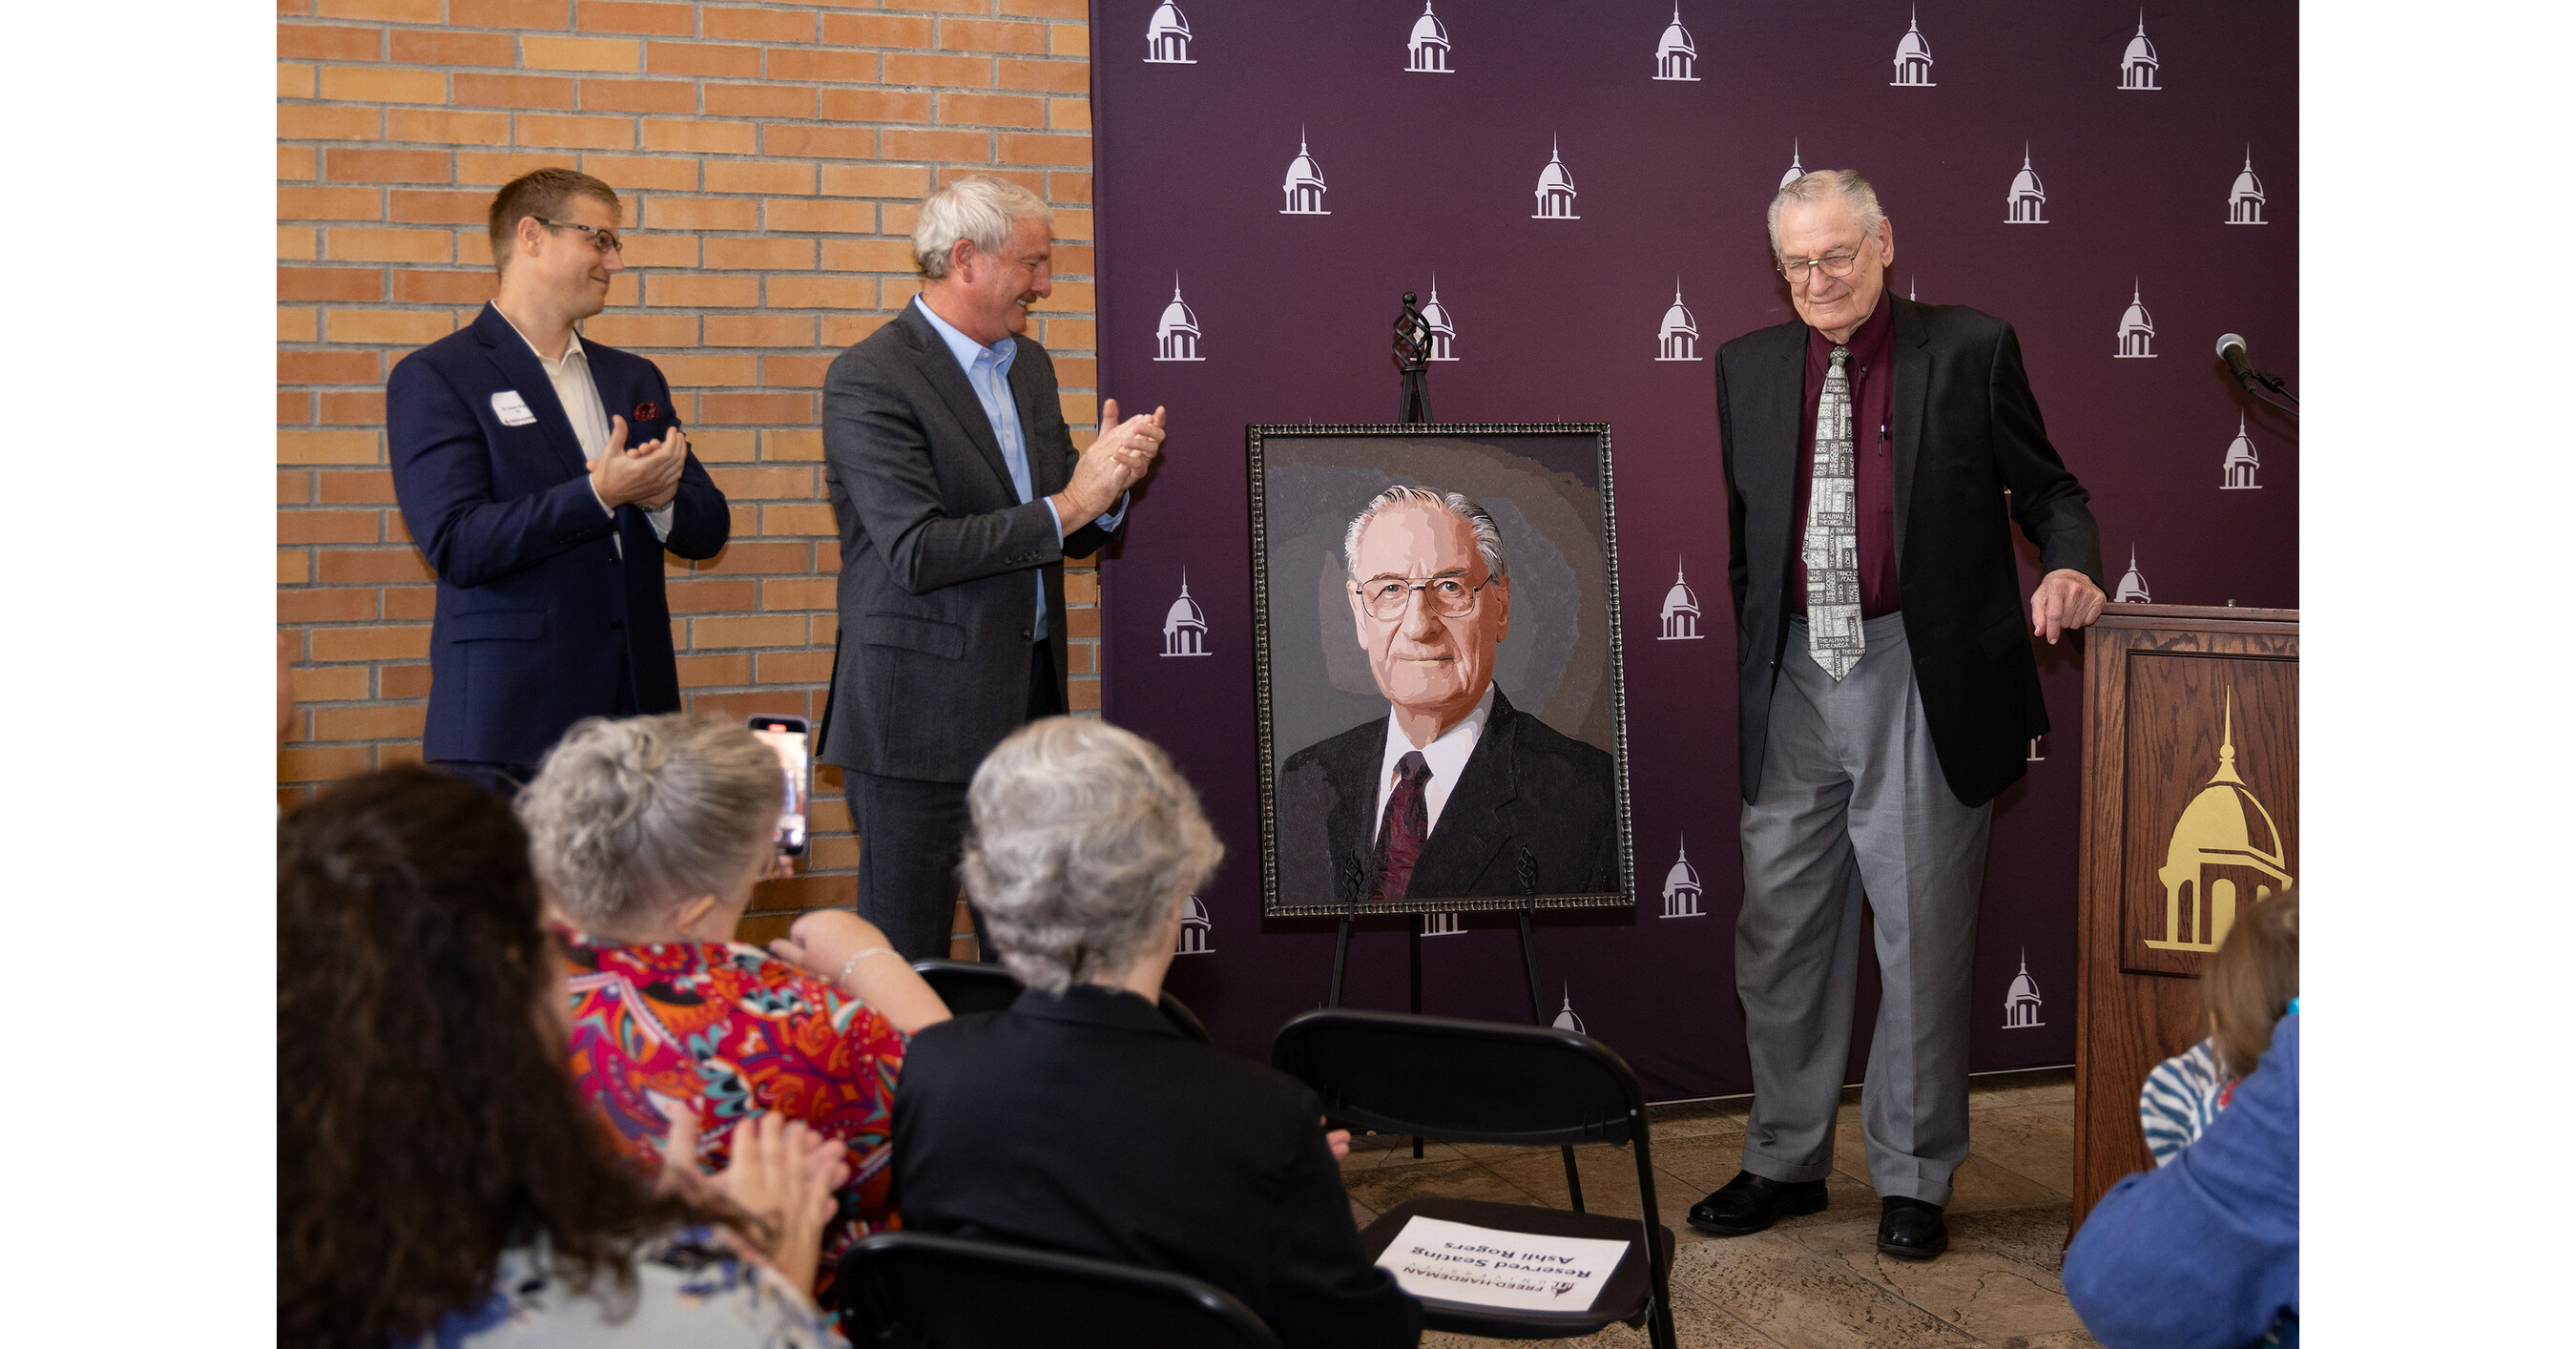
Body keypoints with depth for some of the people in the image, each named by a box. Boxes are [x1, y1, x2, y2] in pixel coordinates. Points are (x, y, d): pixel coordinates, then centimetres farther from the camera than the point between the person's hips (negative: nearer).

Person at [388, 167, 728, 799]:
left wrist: (660, 497, -9)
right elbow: (456, 545, -12)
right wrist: (598, 495, -20)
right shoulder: (433, 378, -1)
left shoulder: (636, 380, 19)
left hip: (636, 712, 5)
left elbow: (708, 529, 14)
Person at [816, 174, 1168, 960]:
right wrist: (1065, 506, -19)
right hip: (921, 709, -8)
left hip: (1029, 700, 8)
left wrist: (1106, 485, -6)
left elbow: (1067, 536, 17)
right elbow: (916, 553, -21)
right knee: (906, 961, 1)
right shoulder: (869, 379, -12)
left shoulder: (1030, 365, 13)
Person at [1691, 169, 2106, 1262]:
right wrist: (1749, 658, 12)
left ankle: (1913, 1179, 20)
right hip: (1792, 681, 4)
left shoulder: (1968, 350, -1)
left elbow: (2048, 490, 4)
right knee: (1780, 935, 11)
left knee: (1921, 943, 4)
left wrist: (2070, 566, -16)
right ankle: (1785, 1161, 27)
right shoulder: (1748, 366, 11)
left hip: (1920, 684, -4)